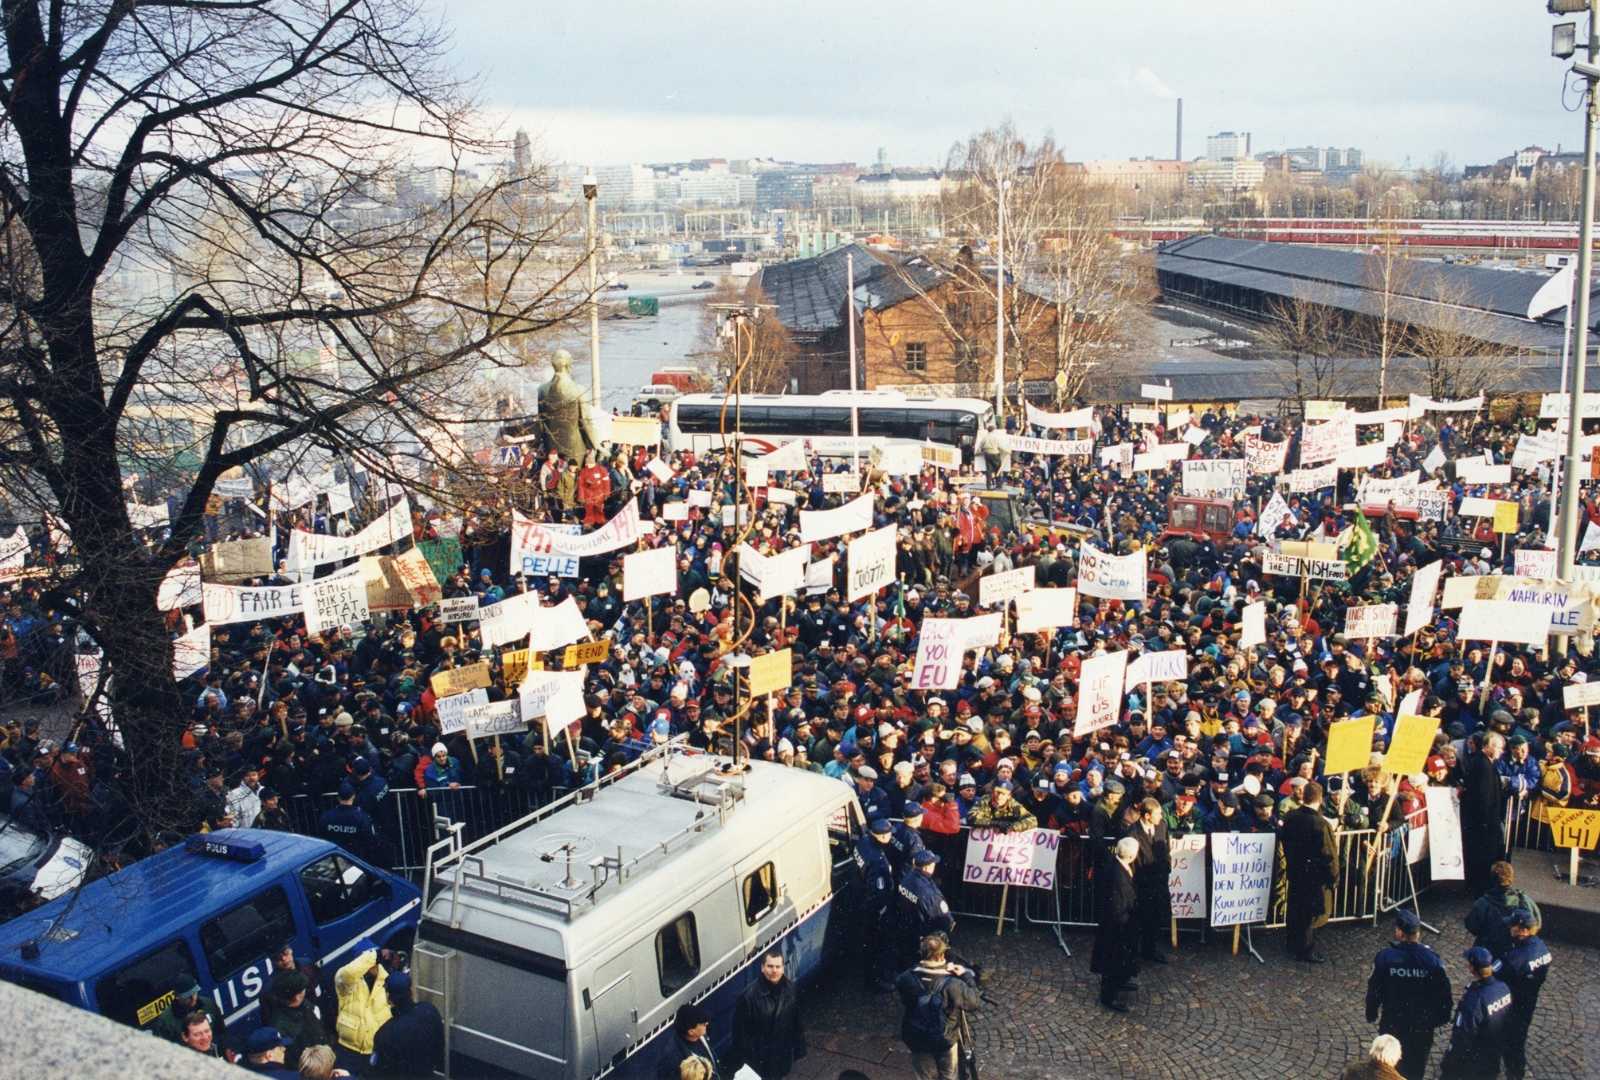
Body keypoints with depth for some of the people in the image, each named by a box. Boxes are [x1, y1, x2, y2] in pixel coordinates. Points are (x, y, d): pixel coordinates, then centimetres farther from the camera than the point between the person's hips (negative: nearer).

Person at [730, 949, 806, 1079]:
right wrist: (742, 1061, -14)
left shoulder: (791, 988, -12)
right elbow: (740, 1030, -18)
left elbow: (797, 1021, 1)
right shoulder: (749, 995, -27)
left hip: (783, 1051, 4)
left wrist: (799, 1048, 7)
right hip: (758, 1054, -4)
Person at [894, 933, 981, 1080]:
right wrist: (967, 976, -6)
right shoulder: (952, 984, -29)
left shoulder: (907, 980, -22)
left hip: (917, 1040, 2)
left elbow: (898, 985, 3)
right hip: (946, 1039, -2)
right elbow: (974, 1003, -14)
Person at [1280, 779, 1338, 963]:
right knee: (1312, 913, 6)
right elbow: (1329, 855, -22)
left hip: (1294, 871, 7)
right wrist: (1334, 877, -9)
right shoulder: (1320, 824, -27)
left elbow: (1283, 840, 9)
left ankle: (1293, 942, 37)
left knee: (1295, 908, 21)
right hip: (1315, 876, -7)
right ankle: (1306, 951, 15)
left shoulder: (1290, 817, -6)